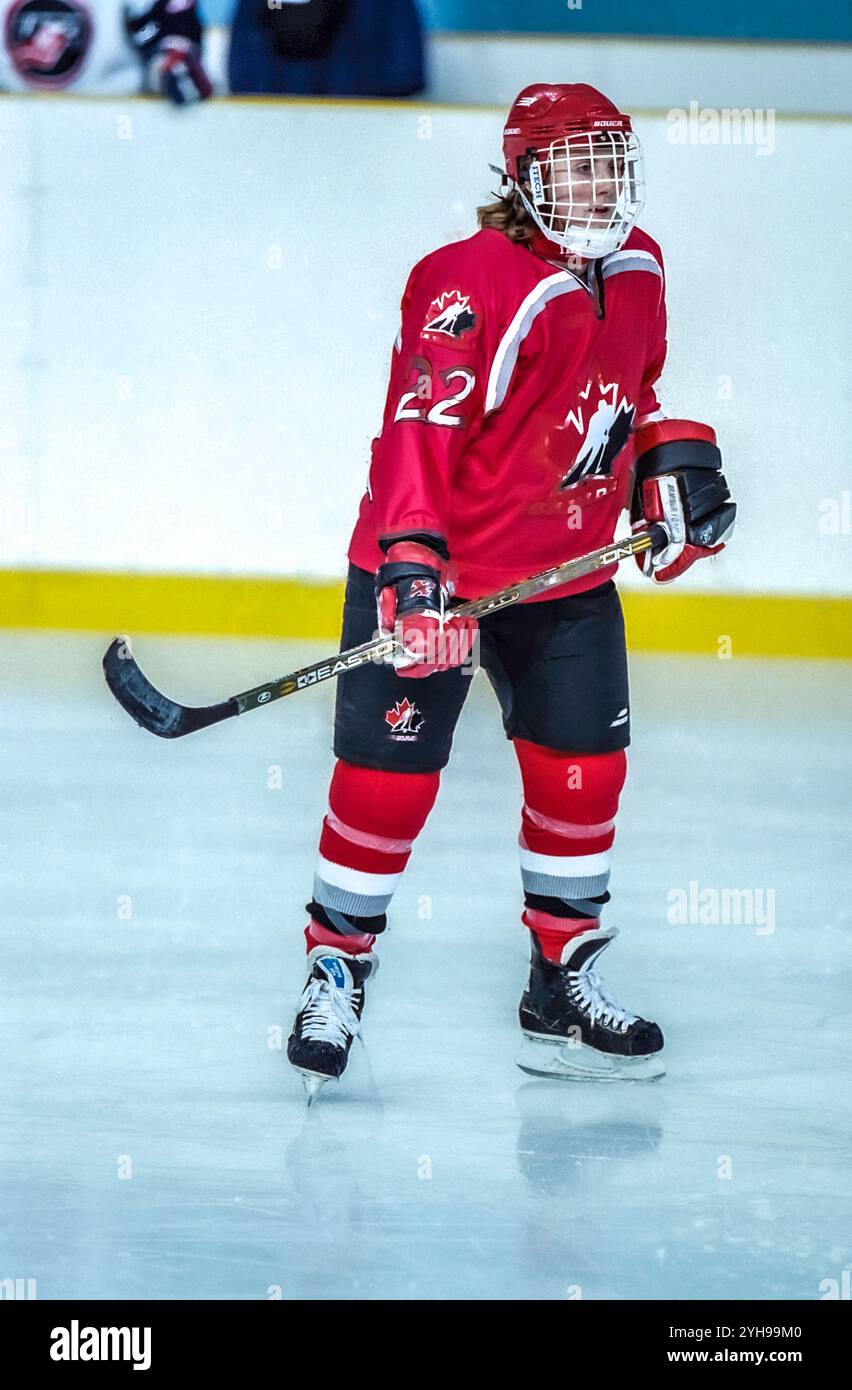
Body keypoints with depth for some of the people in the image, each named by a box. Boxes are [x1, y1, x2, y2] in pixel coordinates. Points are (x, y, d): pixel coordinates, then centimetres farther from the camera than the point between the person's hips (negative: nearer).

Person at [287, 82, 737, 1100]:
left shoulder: (636, 270, 3)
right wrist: (411, 568, -35)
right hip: (433, 567, -6)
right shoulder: (470, 282, -22)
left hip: (566, 574, 6)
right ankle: (336, 971, 14)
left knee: (583, 775, 6)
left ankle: (563, 990, 19)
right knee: (388, 776, -4)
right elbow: (418, 426, -28)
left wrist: (672, 463, 8)